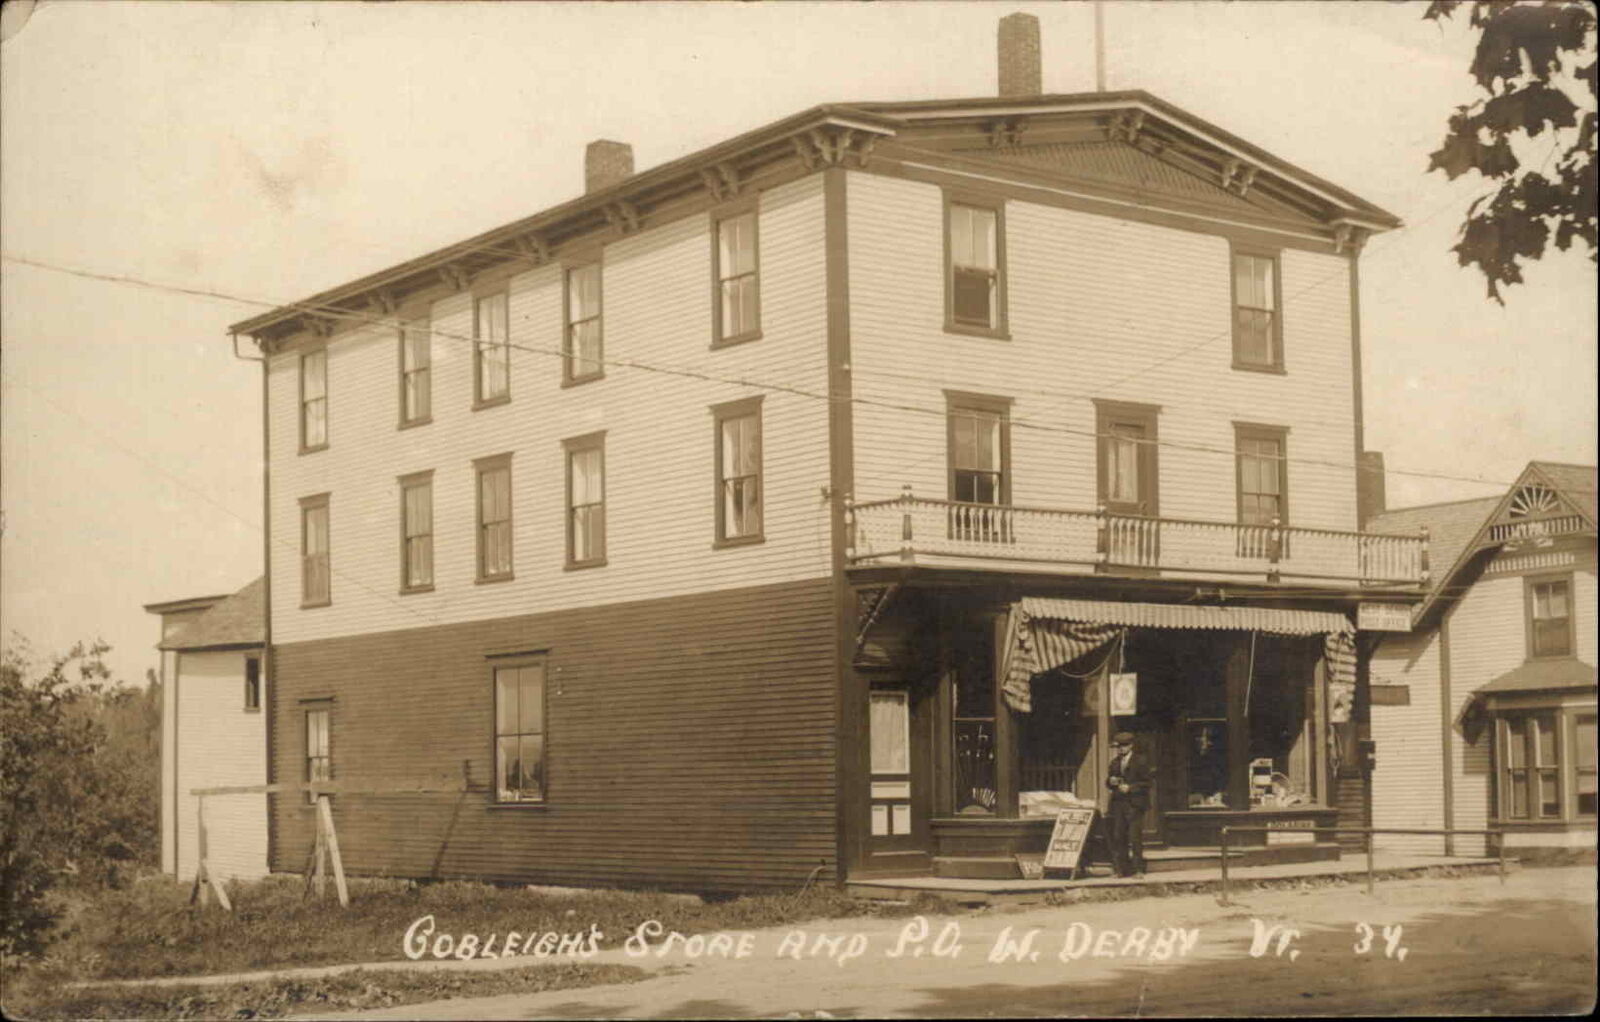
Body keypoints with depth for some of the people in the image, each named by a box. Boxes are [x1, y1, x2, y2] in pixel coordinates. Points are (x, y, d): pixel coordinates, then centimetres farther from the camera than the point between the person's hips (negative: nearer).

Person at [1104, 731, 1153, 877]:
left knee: (1135, 837, -8)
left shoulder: (1140, 760, -1)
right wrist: (1111, 781, -2)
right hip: (1118, 804, 6)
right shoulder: (1115, 762, 16)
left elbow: (1146, 783, -4)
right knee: (1118, 837, 4)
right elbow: (1108, 783, 21)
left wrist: (1130, 787, -15)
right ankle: (1122, 869, 10)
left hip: (1134, 805, -6)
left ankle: (1138, 869, -5)